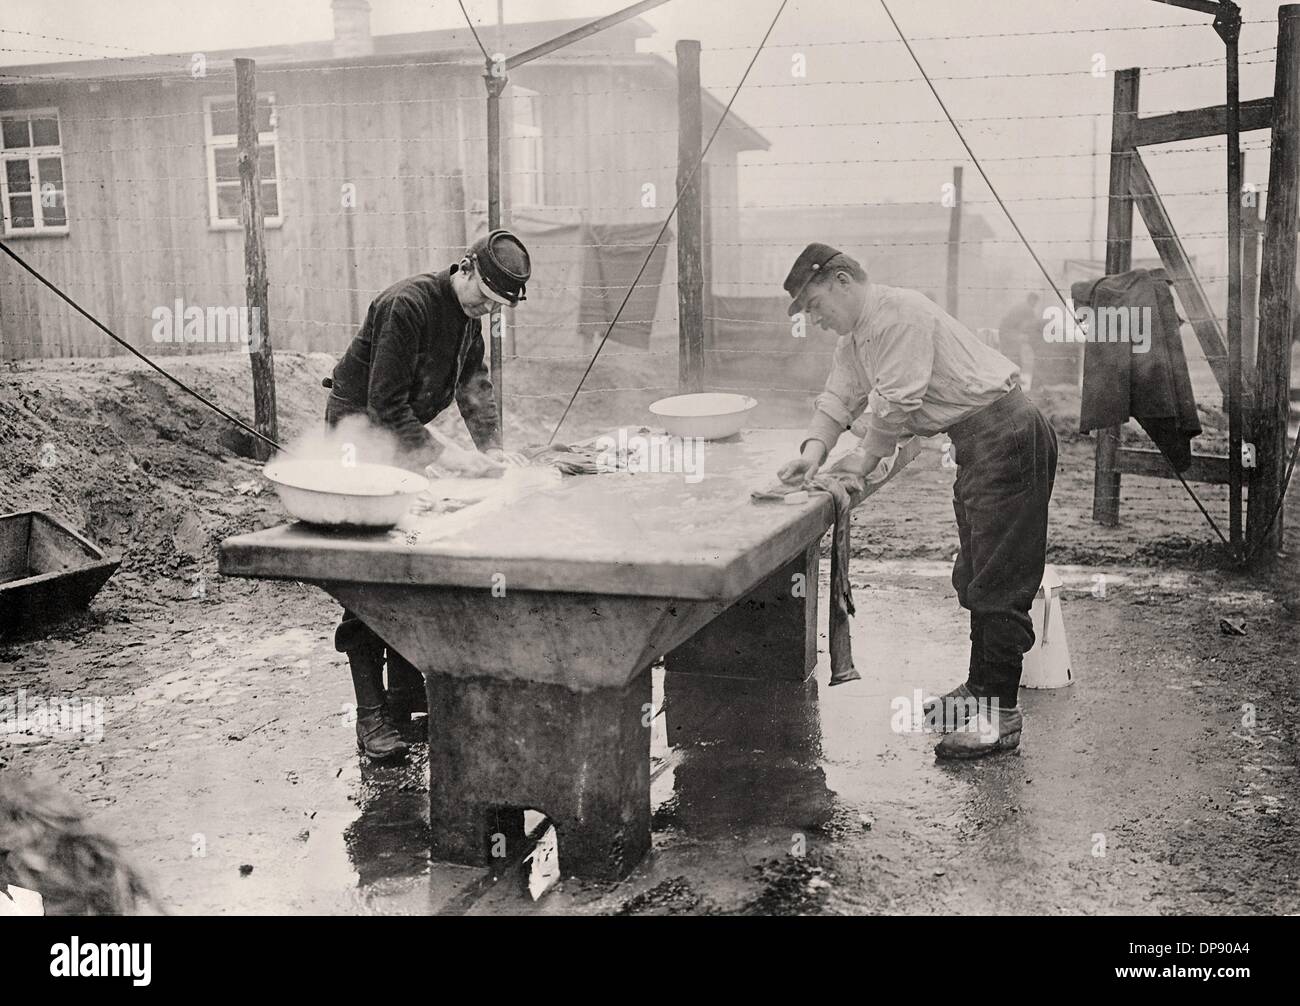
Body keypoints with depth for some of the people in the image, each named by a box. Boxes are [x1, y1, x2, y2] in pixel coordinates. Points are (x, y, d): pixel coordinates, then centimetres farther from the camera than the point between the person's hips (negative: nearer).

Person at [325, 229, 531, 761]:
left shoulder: (467, 312, 2)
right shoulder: (407, 305, -26)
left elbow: (474, 382, 11)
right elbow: (385, 406, -28)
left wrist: (491, 451, -1)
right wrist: (447, 456, -28)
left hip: (401, 438, 9)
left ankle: (406, 694, 20)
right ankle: (372, 717, -6)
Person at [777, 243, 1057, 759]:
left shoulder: (900, 313, -18)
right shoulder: (855, 337, 14)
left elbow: (898, 401, -21)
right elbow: (839, 396, 9)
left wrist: (866, 456, -8)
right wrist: (813, 451, -9)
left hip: (1006, 435, -11)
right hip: (977, 445, 11)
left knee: (1000, 581, -9)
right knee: (974, 576, 18)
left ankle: (1000, 714, -5)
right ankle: (980, 688, 30)